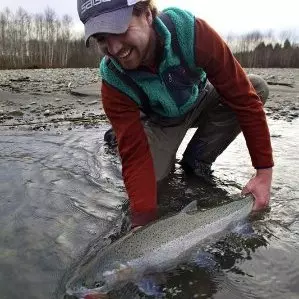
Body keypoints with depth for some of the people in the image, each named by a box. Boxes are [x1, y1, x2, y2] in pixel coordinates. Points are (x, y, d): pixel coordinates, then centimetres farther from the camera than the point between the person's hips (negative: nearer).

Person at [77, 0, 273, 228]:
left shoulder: (189, 30, -34)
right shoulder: (114, 81, -29)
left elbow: (243, 95, -31)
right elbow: (135, 155, -29)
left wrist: (264, 171, -31)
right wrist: (144, 222, -37)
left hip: (200, 102, 1)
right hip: (161, 122, 0)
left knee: (257, 87, -23)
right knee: (148, 177, -21)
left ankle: (197, 161, -9)